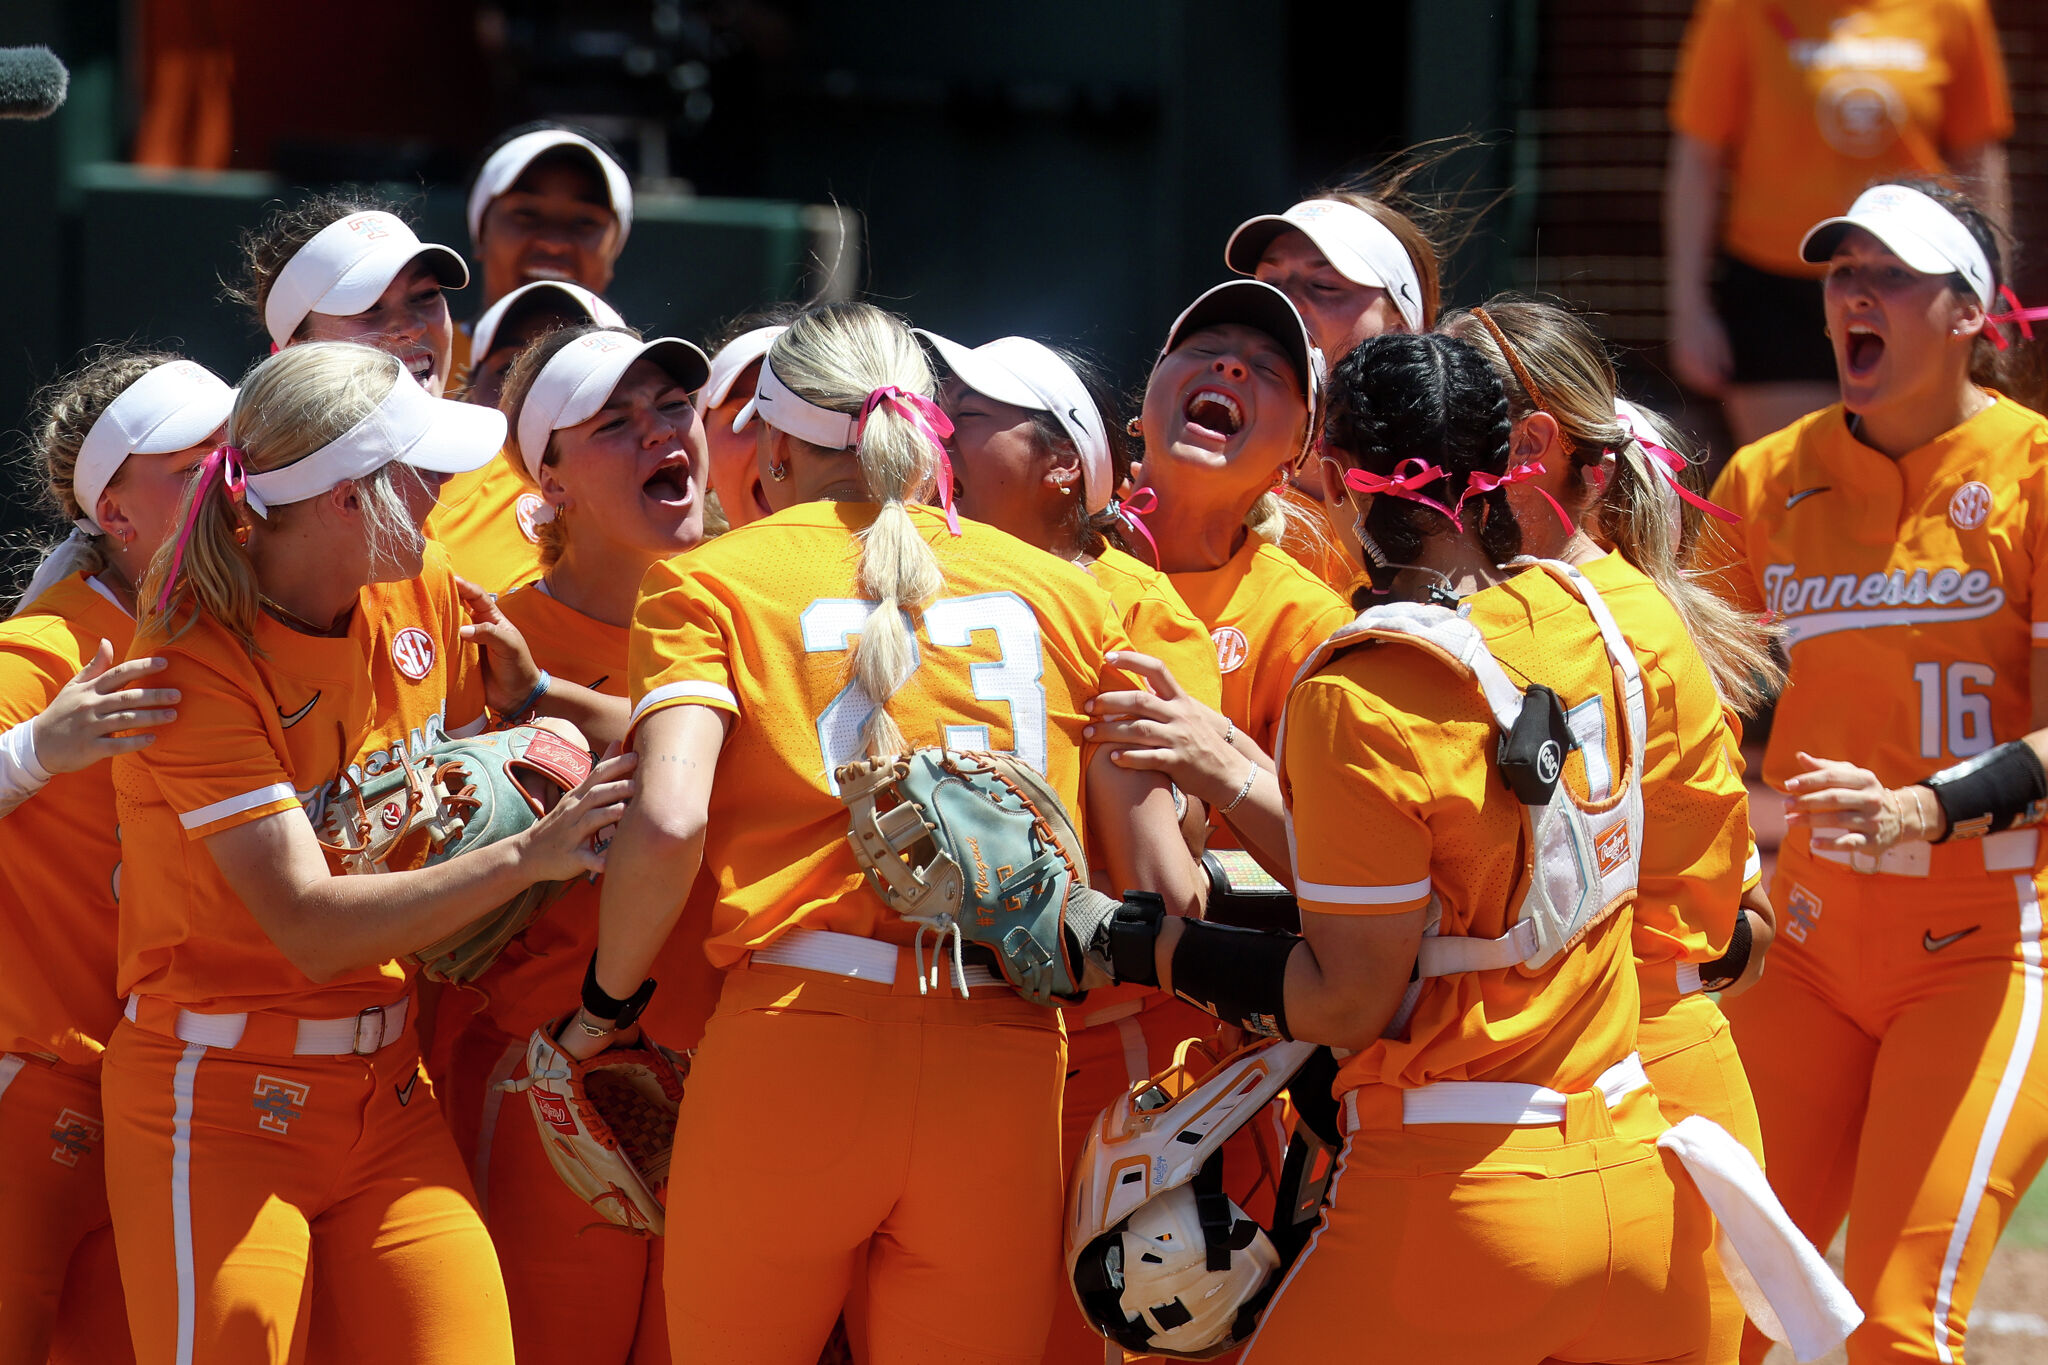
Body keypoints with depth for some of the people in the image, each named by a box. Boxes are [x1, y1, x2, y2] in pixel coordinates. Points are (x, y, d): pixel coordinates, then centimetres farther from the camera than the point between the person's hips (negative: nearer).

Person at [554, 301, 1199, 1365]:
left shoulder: (712, 581, 7)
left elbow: (669, 822, -10)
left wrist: (604, 1005, 5)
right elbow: (1163, 886, 8)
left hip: (791, 1048, -2)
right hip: (1009, 1074, 2)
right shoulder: (1062, 592, 15)